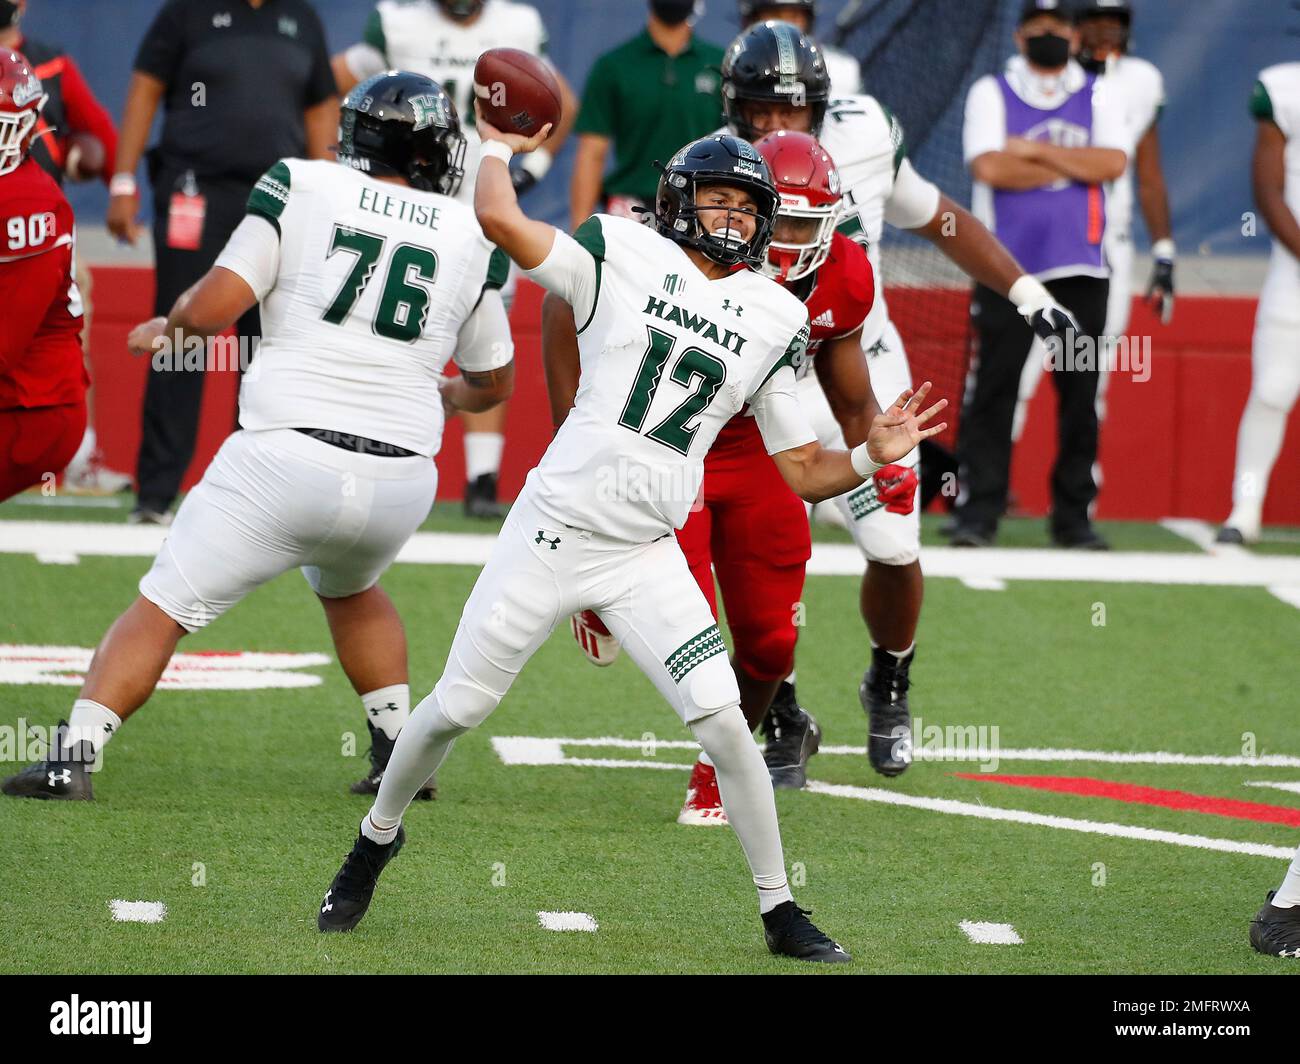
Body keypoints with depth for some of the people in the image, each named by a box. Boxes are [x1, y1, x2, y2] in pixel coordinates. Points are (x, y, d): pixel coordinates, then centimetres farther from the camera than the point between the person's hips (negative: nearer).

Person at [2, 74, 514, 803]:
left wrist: (170, 327, 18)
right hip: (403, 482, 3)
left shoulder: (303, 188, 2)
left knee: (165, 609, 5)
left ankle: (73, 759, -7)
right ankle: (400, 756, 30)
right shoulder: (470, 236, 11)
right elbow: (494, 381, 24)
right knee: (350, 589, 34)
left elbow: (214, 306, -5)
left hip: (289, 460, -3)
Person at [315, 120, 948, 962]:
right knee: (455, 710, 5)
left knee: (724, 724, -11)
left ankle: (781, 912, 2)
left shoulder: (773, 322, 5)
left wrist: (873, 456, -9)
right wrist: (498, 144, 1)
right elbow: (498, 218, -16)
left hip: (646, 560, 2)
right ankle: (377, 838, 32)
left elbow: (803, 471, 8)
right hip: (554, 531, -2)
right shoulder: (624, 259, -4)